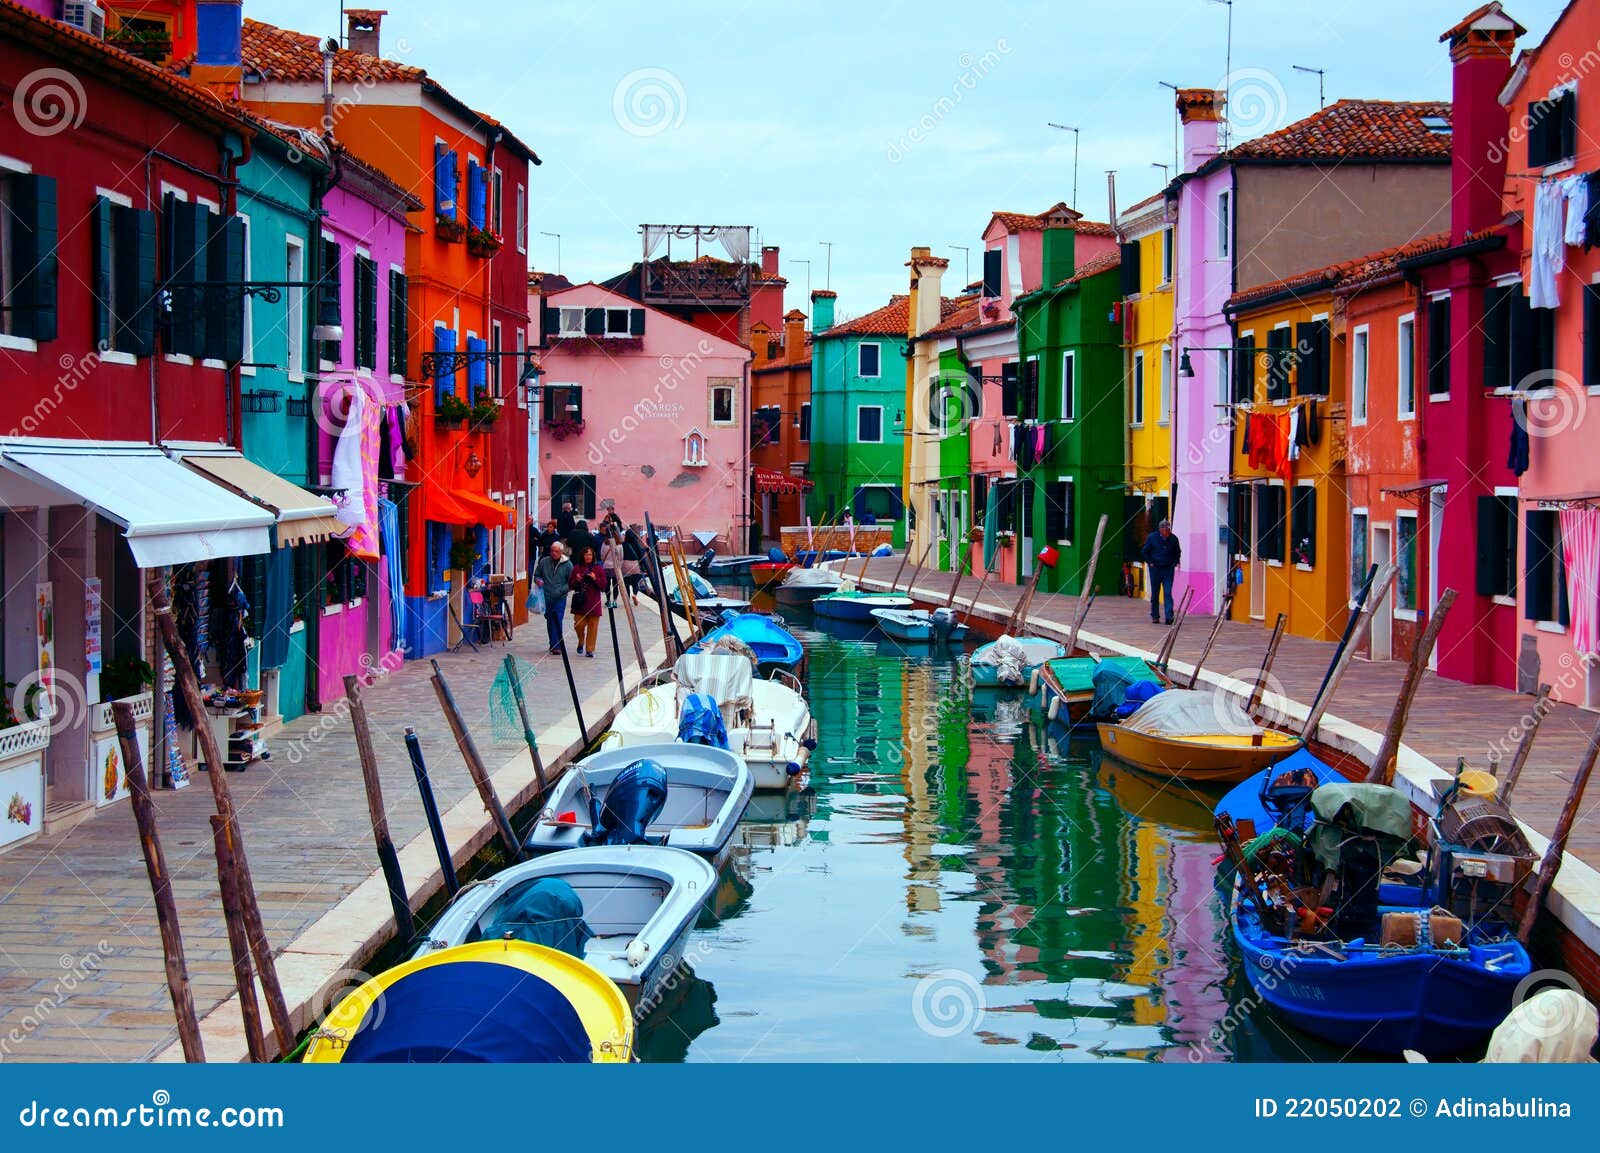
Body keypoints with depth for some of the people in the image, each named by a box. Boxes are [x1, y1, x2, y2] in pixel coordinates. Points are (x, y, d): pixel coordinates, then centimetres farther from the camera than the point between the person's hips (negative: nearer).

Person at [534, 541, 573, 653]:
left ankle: (556, 645, -10)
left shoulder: (567, 564, 0)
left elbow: (571, 583, 2)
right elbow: (536, 575, 18)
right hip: (546, 597, 3)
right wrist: (538, 581, -5)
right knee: (550, 621, 8)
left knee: (557, 620, -11)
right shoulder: (544, 561, 6)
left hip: (560, 598, -3)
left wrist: (561, 590, -13)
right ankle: (554, 644, 18)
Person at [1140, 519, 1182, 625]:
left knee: (1168, 593, -8)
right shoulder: (1152, 537, -4)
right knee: (1155, 593, 6)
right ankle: (1155, 616, 15)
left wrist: (1175, 562, 5)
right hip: (1155, 568, -1)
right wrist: (1150, 563, -4)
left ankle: (1169, 616, -12)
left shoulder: (1173, 539, 2)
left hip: (1168, 569, 1)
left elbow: (1178, 552, 19)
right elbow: (1144, 552, 5)